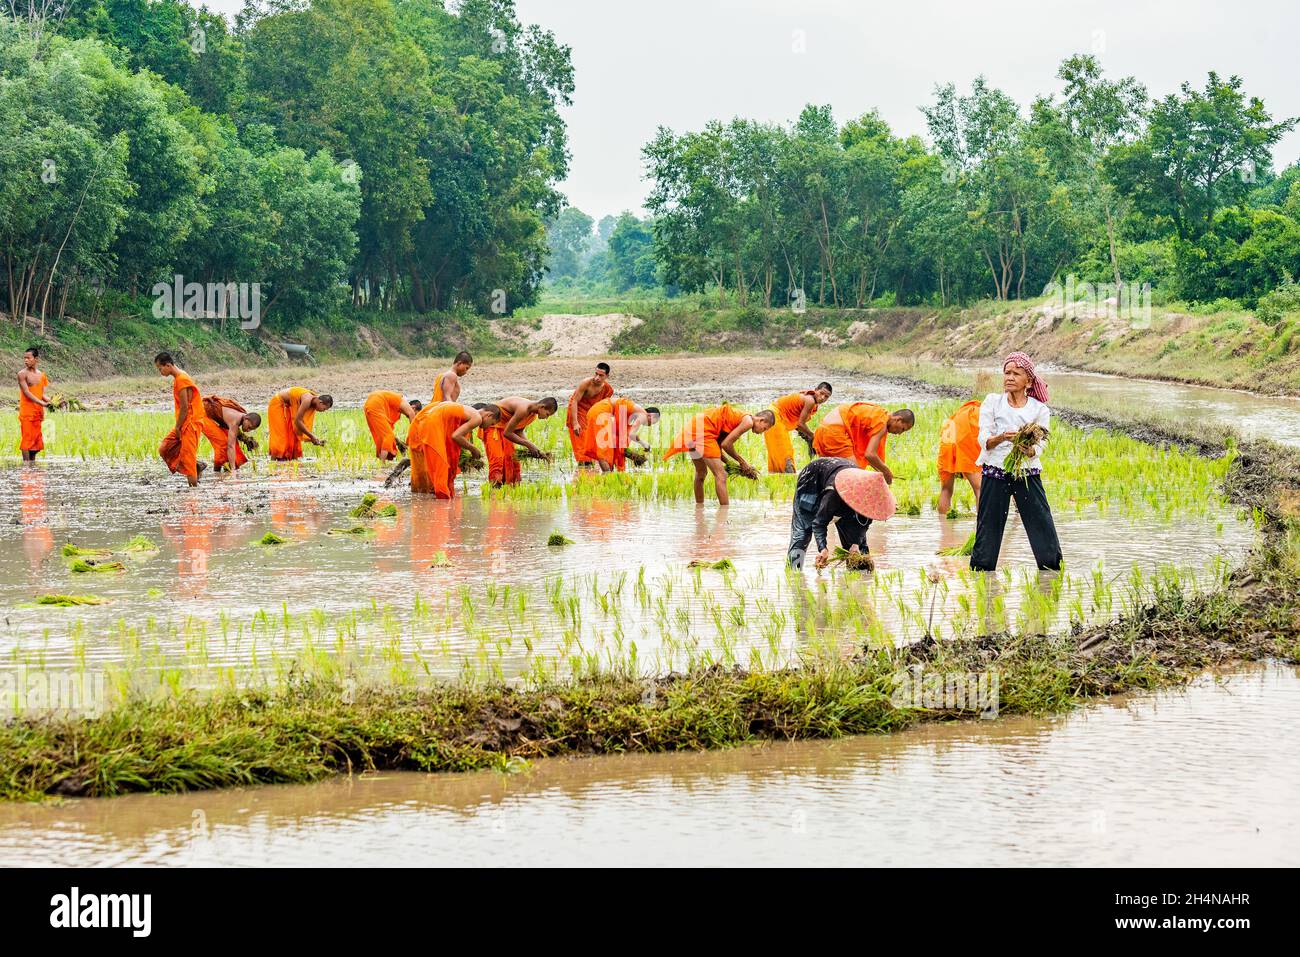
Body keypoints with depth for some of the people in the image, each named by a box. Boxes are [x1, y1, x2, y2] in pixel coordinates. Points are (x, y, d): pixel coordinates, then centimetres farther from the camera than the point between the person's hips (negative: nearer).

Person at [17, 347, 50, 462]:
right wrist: (42, 403, -22)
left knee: (36, 440, 7)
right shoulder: (22, 374, -6)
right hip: (26, 412, -6)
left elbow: (41, 394, 13)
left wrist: (49, 401, -9)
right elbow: (27, 393, -14)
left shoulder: (41, 375, 12)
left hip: (38, 413, 6)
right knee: (27, 439, -6)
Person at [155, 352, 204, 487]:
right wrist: (178, 427, 11)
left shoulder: (181, 379, -17)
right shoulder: (178, 378, 13)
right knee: (164, 449, 8)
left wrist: (178, 428, -11)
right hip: (183, 424, 10)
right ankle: (198, 466, 13)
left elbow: (184, 407, -19)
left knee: (187, 458, -9)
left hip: (191, 423, -10)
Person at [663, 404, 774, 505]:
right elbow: (726, 444, -11)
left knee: (701, 473, 26)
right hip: (703, 431, -10)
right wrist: (741, 461, 2)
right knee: (721, 475, -9)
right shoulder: (748, 421, -5)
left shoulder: (739, 417, 23)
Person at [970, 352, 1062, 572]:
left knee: (1043, 526, -3)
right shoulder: (993, 402, 8)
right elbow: (984, 440, -2)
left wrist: (1027, 448, -25)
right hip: (995, 472, 0)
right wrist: (1002, 437, -23)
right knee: (988, 529, 0)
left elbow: (1038, 449, -2)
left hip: (1028, 473, 0)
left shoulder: (1039, 410, 8)